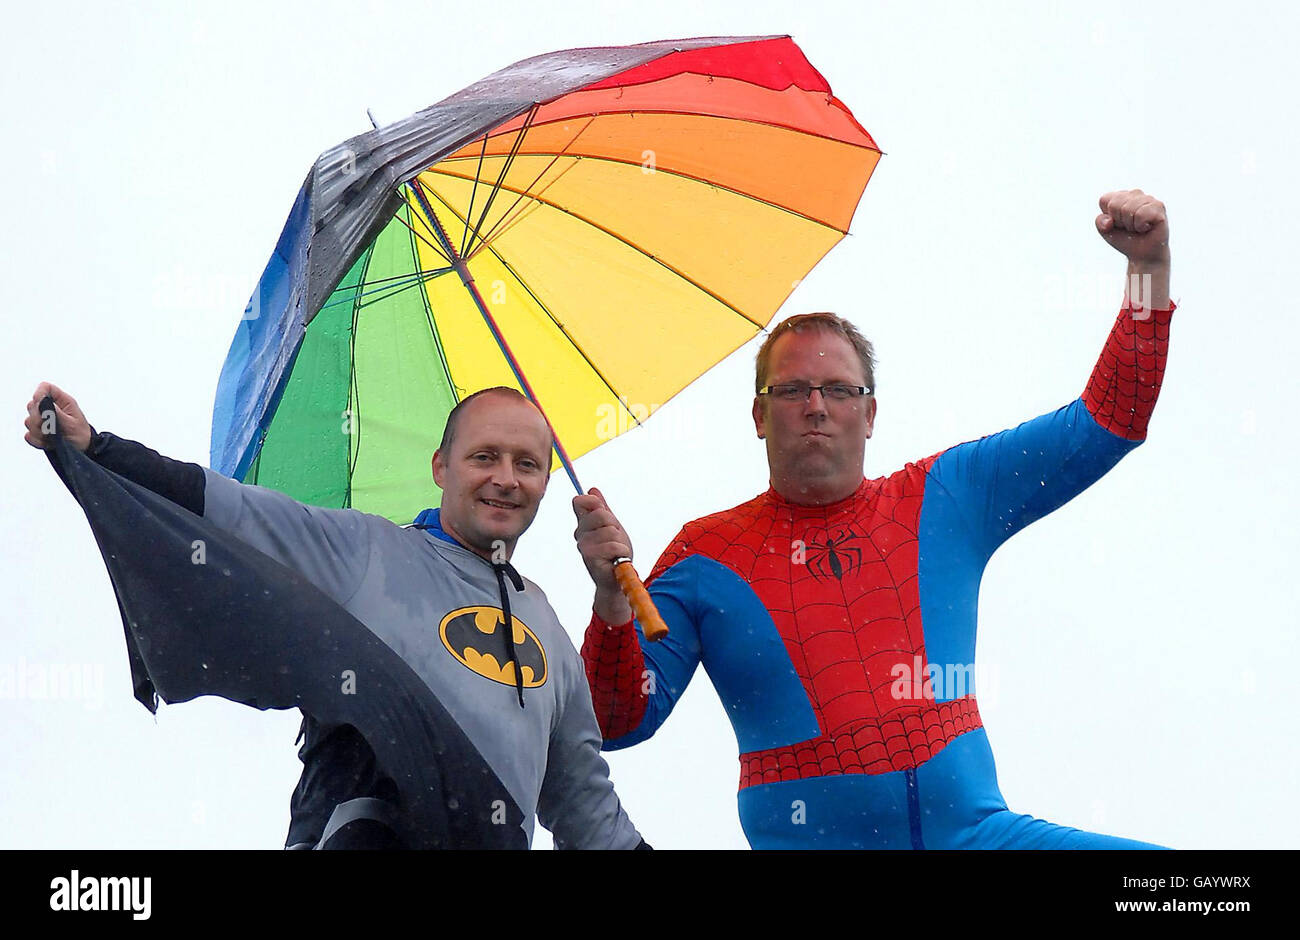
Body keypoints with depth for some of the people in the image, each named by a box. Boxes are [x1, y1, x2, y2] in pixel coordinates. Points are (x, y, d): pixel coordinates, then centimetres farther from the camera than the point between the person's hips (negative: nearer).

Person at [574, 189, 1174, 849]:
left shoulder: (946, 497, 12)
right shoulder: (706, 555, 6)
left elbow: (1110, 420, 16)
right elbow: (620, 722, 1)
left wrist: (1149, 266, 7)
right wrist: (612, 601, -16)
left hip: (975, 829, 1)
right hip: (807, 839, -1)